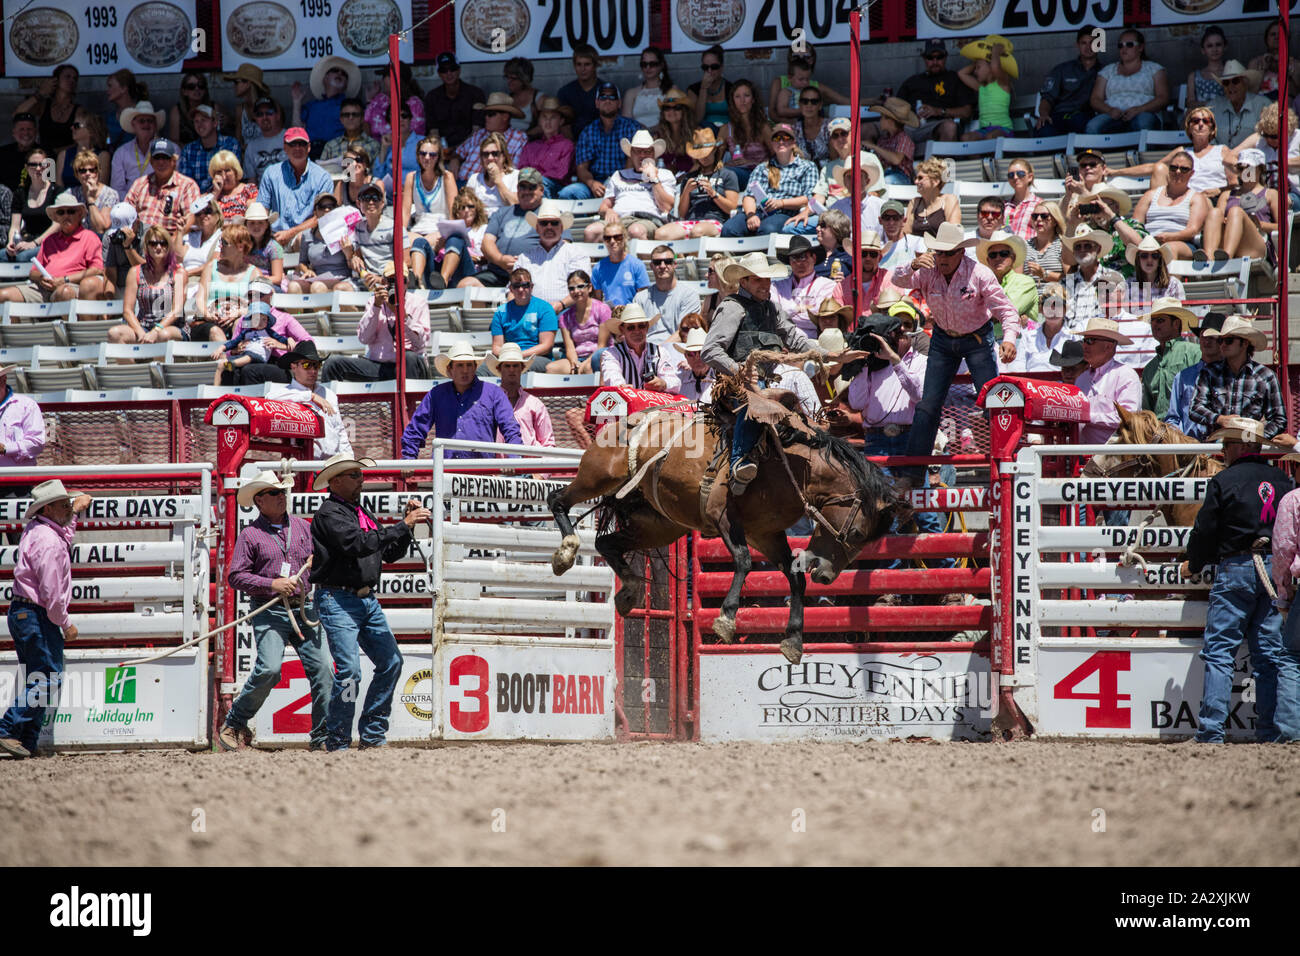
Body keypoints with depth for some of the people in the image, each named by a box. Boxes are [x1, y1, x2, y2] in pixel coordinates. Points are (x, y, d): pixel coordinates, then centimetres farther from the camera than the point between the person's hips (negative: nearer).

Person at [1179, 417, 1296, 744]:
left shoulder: (1223, 482, -7)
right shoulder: (1282, 481, 8)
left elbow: (1205, 530, -3)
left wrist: (1192, 565, 14)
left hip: (1234, 571, -5)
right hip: (1275, 568, 5)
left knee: (1218, 651, -2)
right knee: (1271, 654, 8)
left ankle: (1211, 730, -8)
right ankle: (1279, 729, 4)